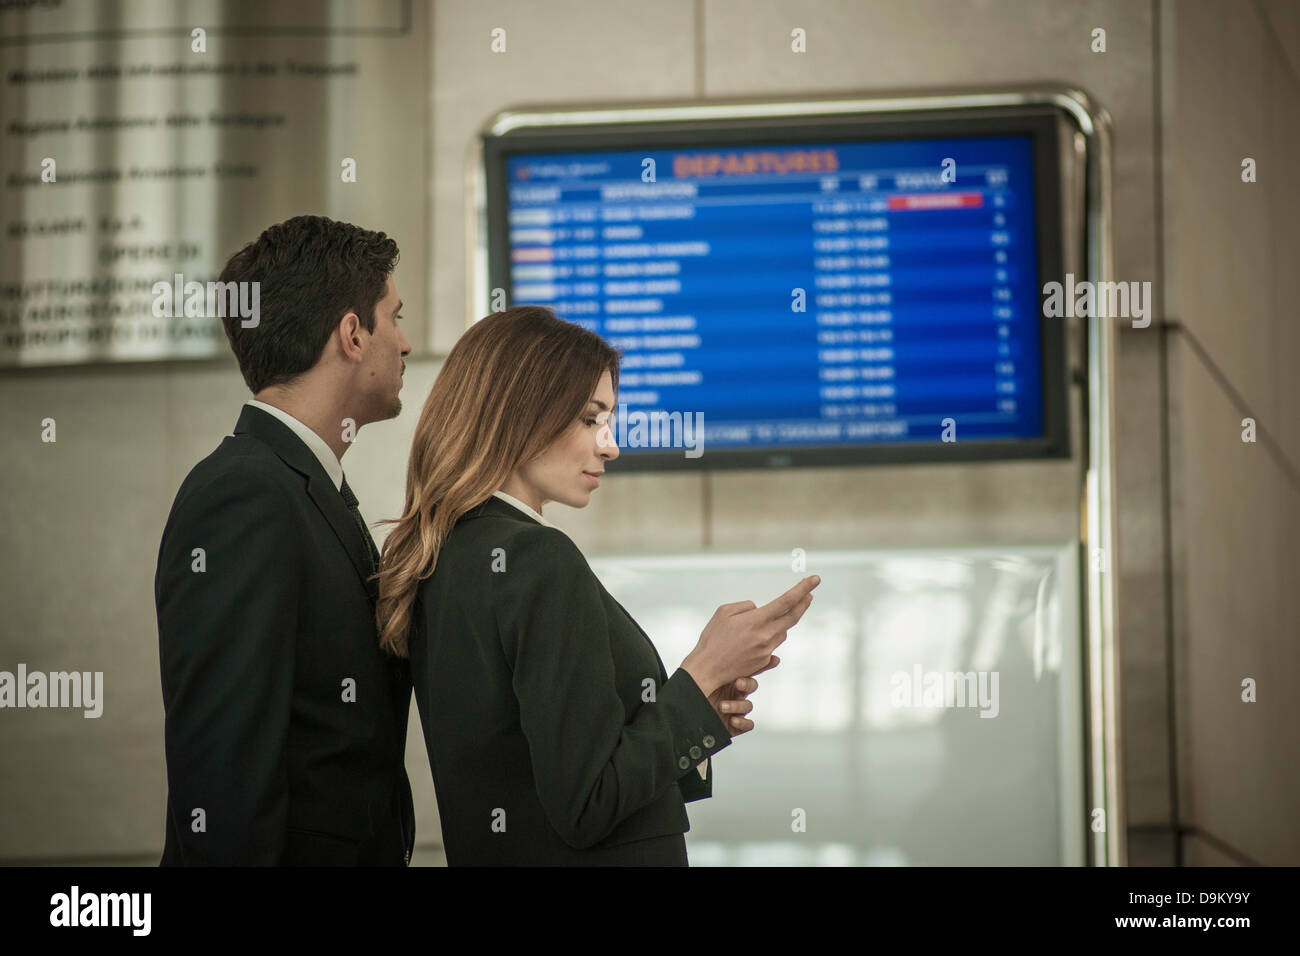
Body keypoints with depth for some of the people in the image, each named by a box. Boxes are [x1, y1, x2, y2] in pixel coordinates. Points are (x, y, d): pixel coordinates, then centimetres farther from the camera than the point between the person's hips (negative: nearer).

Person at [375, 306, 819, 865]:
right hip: (593, 858, -8)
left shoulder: (435, 559, 7)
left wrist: (694, 702, 2)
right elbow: (584, 807, -21)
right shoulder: (540, 561, -19)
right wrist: (704, 673, -13)